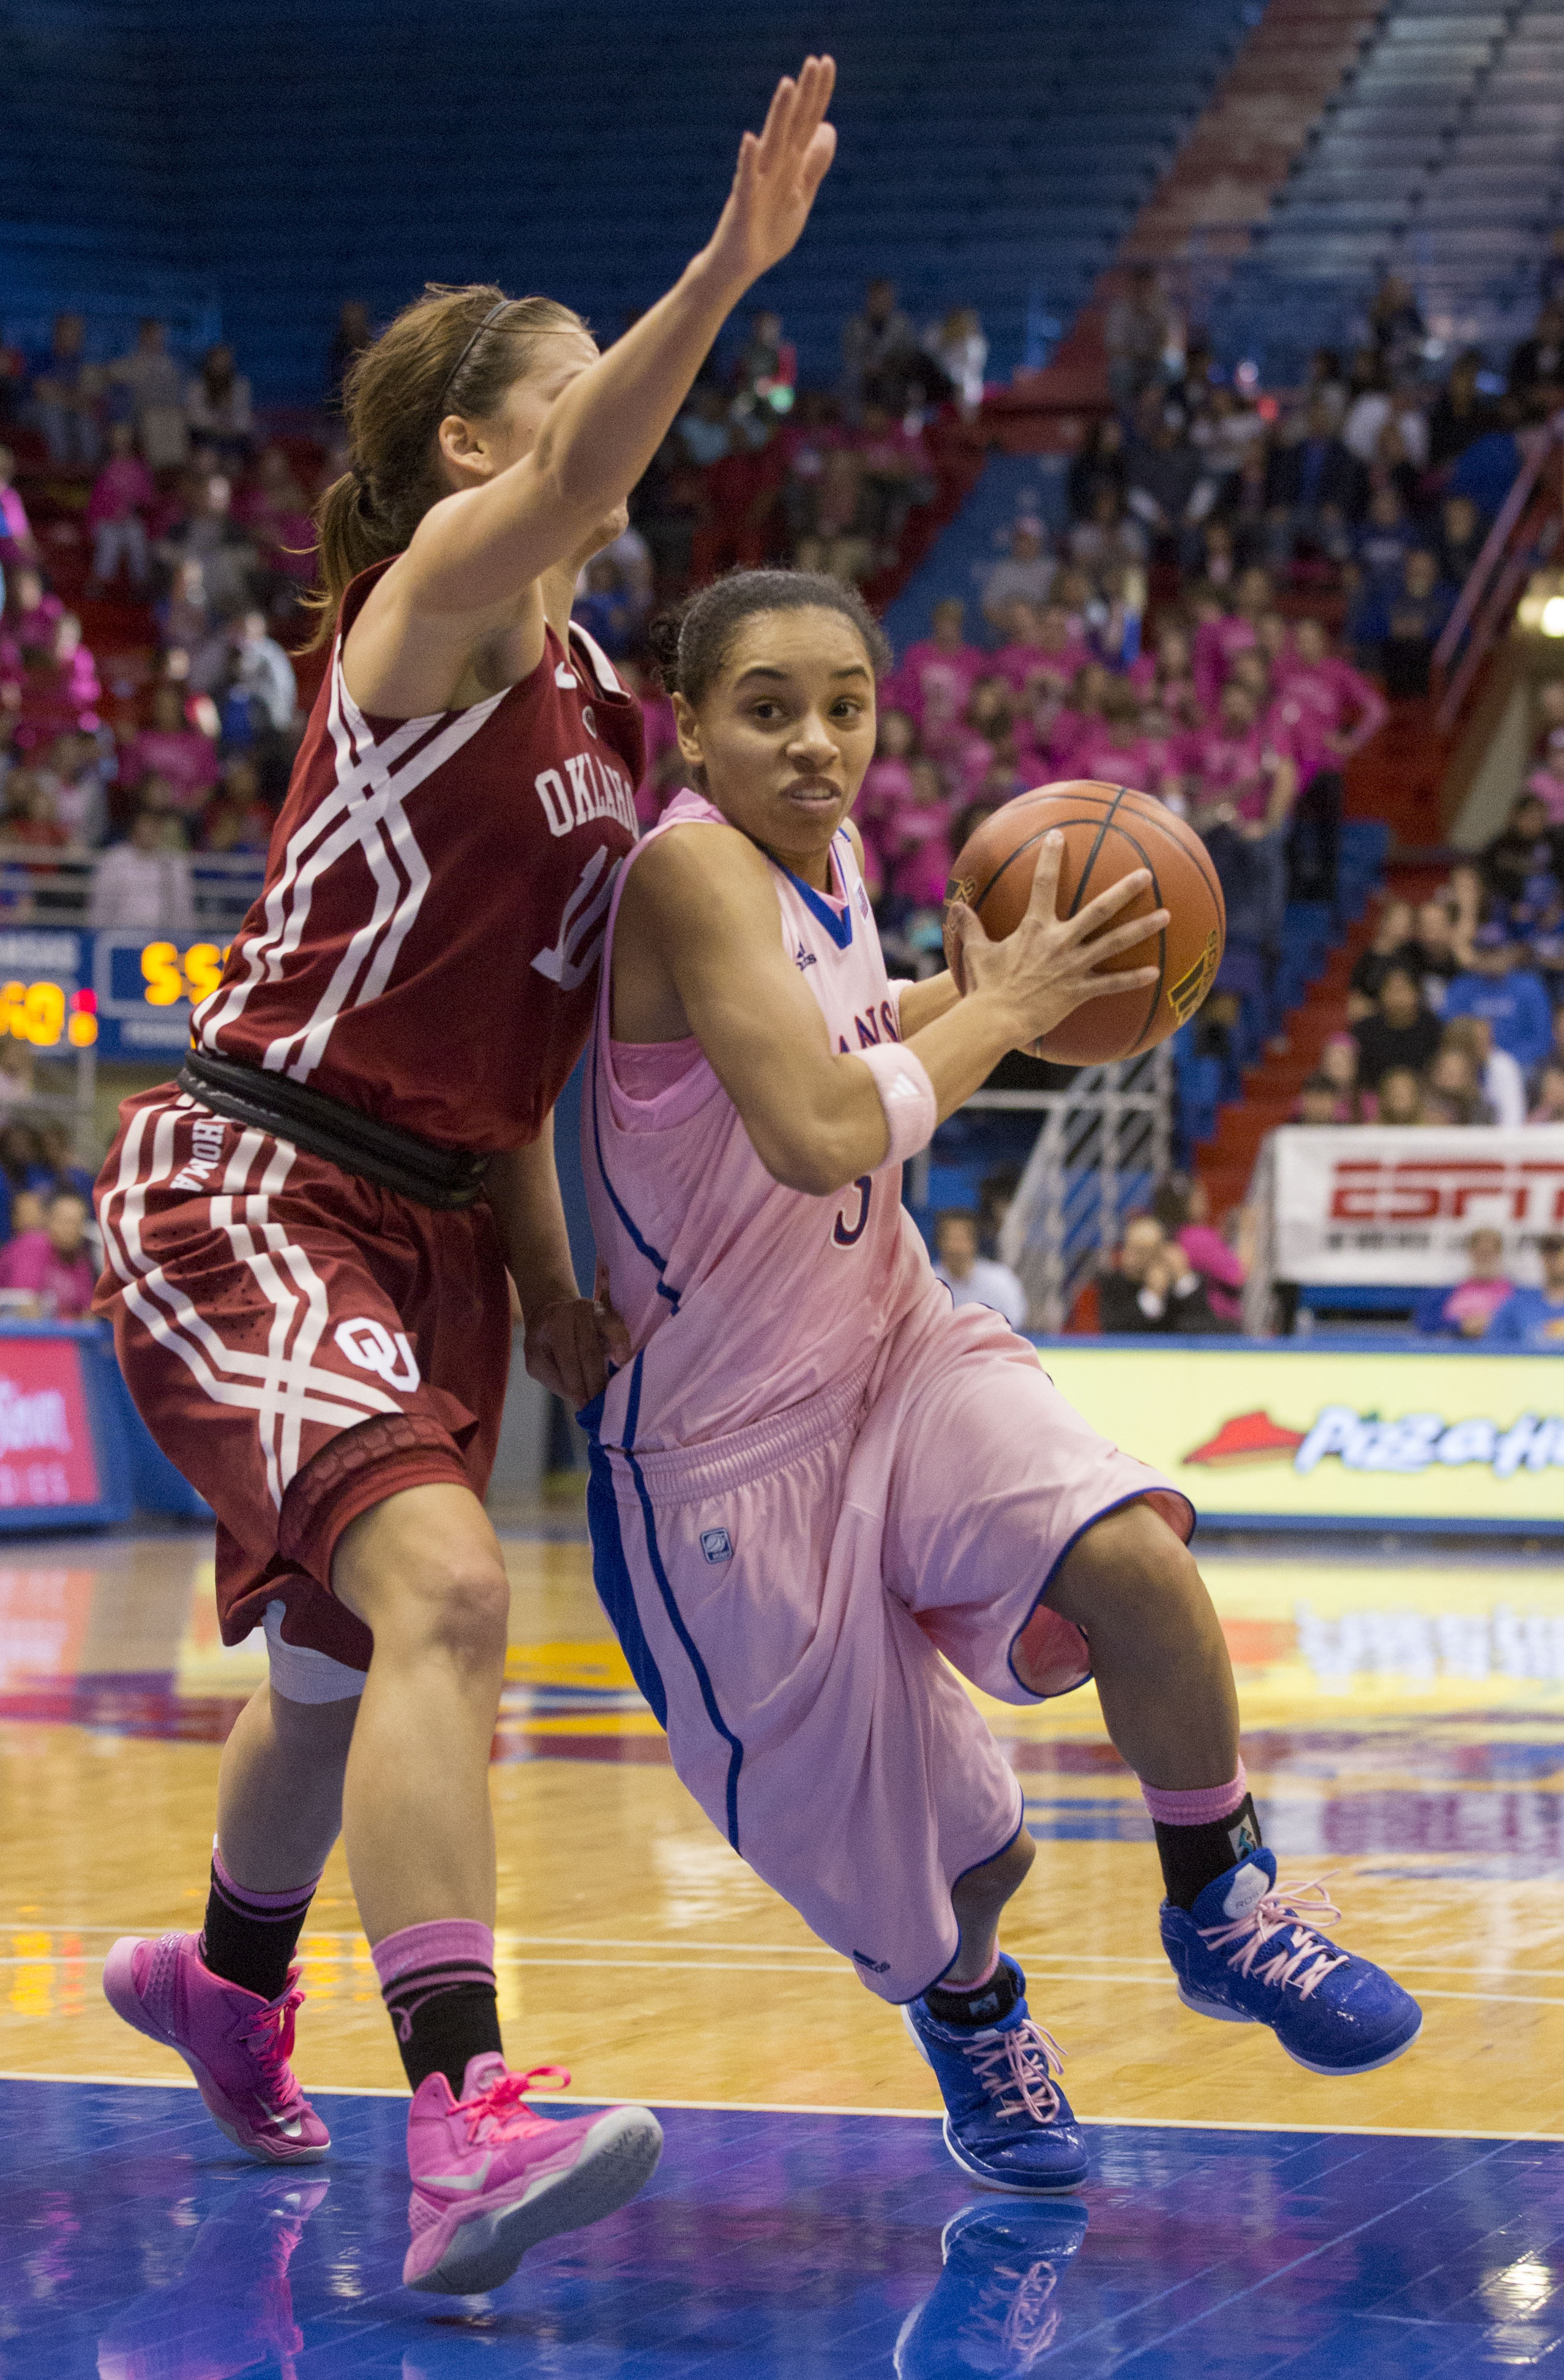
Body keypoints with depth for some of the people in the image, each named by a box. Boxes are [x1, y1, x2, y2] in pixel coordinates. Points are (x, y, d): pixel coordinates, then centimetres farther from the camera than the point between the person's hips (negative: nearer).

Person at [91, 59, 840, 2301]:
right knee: (439, 1585, -29)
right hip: (244, 1187, -9)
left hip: (433, 1223, 9)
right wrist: (724, 269, -50)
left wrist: (544, 1271, 14)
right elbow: (577, 477, -35)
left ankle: (223, 1980, 51)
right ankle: (463, 2122, -37)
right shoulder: (430, 600, -11)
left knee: (345, 1665, 22)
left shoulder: (585, 693, 13)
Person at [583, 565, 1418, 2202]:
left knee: (1133, 1561, -25)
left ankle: (1218, 1912, 1)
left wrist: (977, 988, 8)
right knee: (963, 1856, 3)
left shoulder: (828, 860, 2)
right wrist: (1000, 1008, -19)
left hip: (899, 1347, 6)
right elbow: (820, 1133, -33)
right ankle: (964, 2005, 40)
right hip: (729, 1434, -6)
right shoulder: (692, 867, -22)